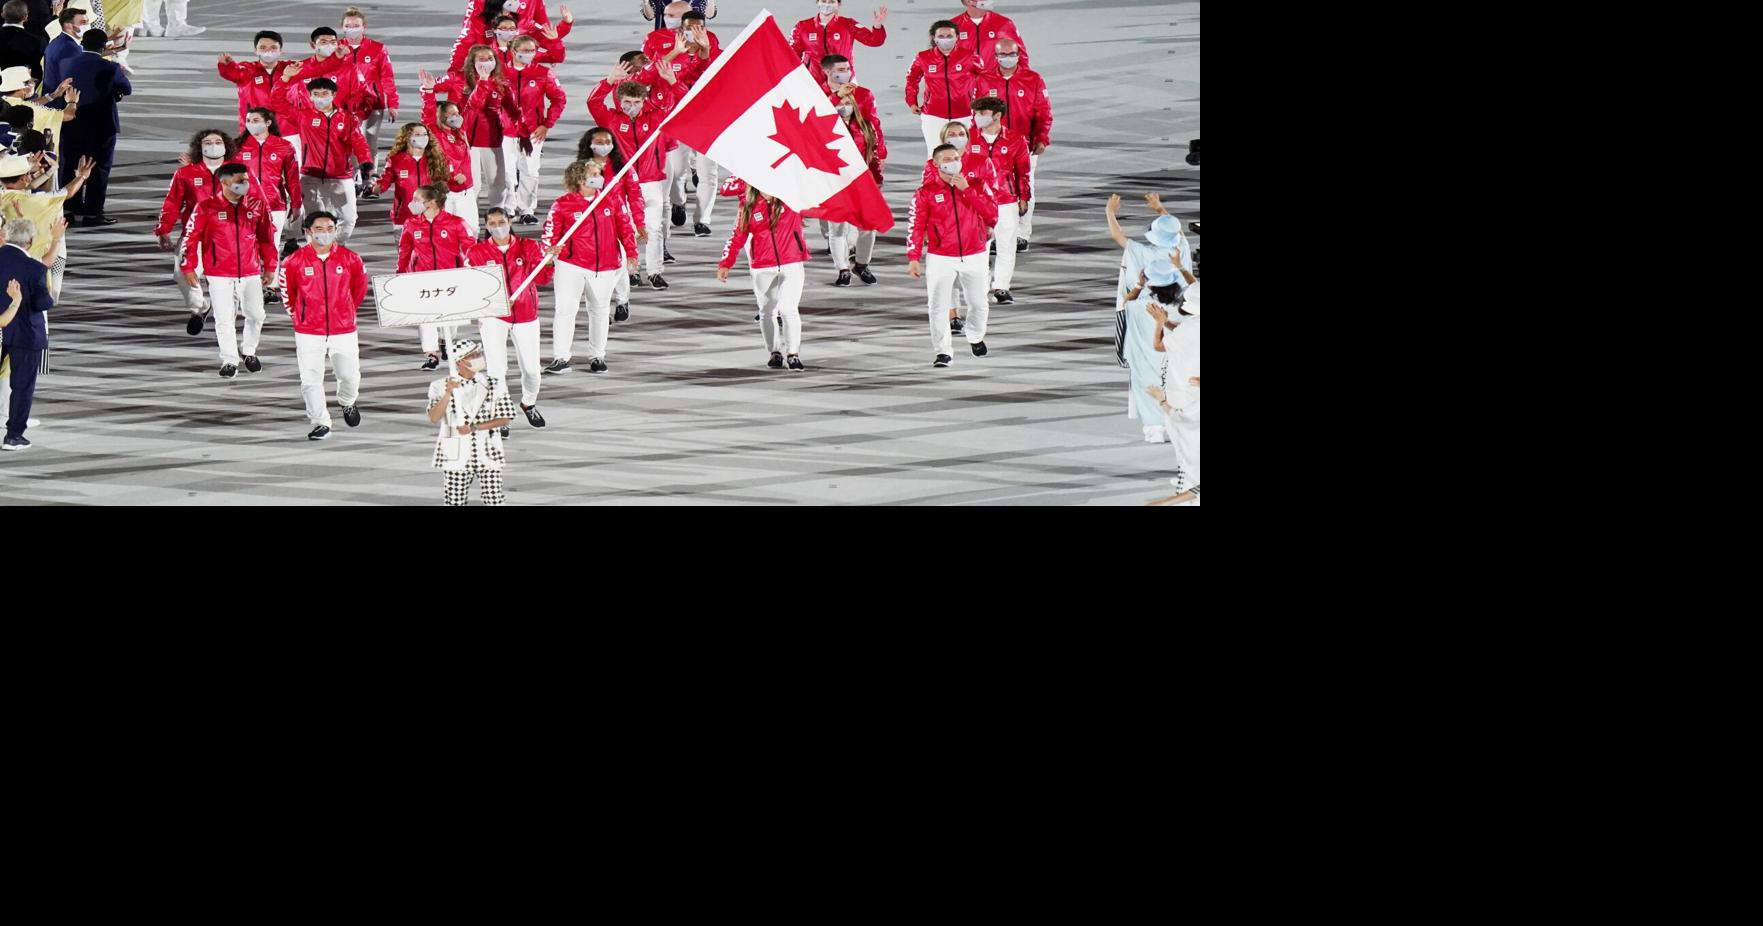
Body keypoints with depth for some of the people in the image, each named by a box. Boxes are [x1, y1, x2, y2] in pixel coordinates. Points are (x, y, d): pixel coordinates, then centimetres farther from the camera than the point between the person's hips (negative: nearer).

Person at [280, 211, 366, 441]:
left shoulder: (350, 259, -4)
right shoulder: (295, 262, -7)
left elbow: (360, 288, 13)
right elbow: (287, 292, 9)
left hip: (343, 330, 1)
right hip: (308, 333, -1)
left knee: (350, 375, 6)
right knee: (310, 380, -5)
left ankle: (347, 403, 39)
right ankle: (320, 423, 8)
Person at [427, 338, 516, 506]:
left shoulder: (494, 384, 1)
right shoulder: (441, 386, -2)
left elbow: (504, 418, -2)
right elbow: (434, 418, -12)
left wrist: (473, 428, -13)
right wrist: (448, 393, -25)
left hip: (488, 454, 1)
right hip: (457, 455, -1)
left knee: (494, 500, -1)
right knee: (455, 501, 3)